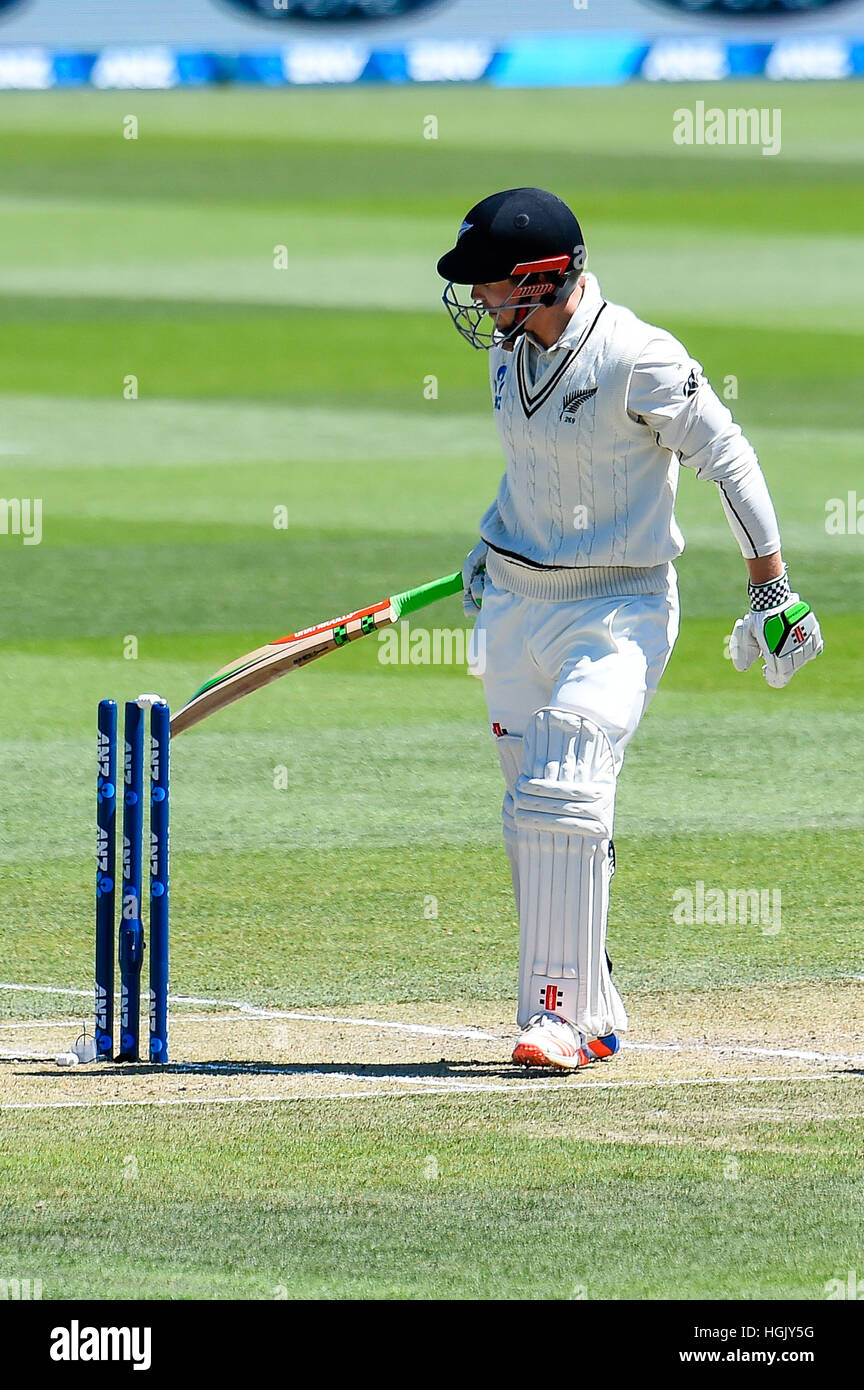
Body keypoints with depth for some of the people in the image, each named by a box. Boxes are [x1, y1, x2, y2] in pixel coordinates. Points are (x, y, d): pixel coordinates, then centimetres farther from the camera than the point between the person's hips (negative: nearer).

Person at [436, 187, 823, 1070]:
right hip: (516, 603, 8)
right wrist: (490, 543, 20)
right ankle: (592, 1017, 17)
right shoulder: (511, 352, 3)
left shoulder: (638, 360, -19)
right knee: (531, 820, 8)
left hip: (617, 609, -8)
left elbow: (727, 460, -11)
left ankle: (560, 1011, -16)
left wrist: (772, 593, -9)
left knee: (564, 799, -20)